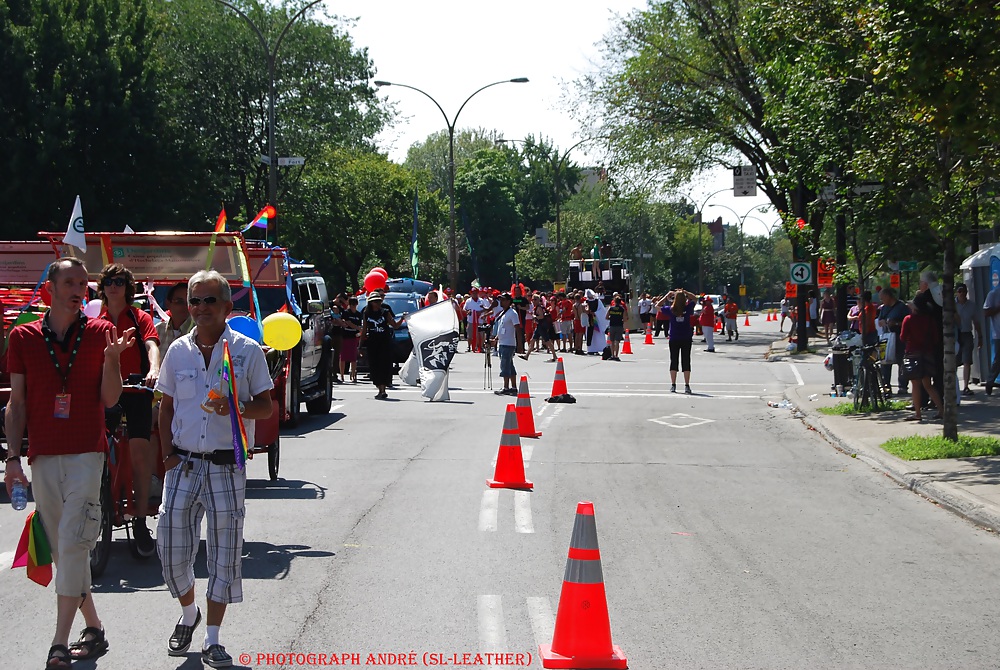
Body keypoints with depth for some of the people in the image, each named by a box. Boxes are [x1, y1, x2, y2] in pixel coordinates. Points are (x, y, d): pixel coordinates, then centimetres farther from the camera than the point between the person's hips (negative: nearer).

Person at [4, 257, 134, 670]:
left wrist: (111, 357, -15)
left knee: (72, 542, -13)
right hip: (43, 457, 3)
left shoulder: (100, 333, 5)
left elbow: (109, 399, 1)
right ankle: (93, 630, 20)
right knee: (61, 548, 7)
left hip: (87, 453, -3)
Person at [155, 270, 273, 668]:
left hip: (227, 466, -2)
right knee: (171, 549, 1)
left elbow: (266, 407, 1)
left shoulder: (247, 351, 0)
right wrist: (168, 451, 2)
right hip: (183, 464, 3)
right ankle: (189, 615, 30)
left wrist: (236, 409, -19)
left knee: (224, 553, -1)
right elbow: (167, 406, 16)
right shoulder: (178, 351, 8)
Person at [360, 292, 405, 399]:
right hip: (372, 342, 2)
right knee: (374, 365, 1)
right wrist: (361, 343, 11)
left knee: (384, 364, -9)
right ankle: (381, 390, 10)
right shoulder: (366, 314, 6)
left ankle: (382, 390, -11)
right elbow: (364, 330, 12)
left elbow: (395, 325, 2)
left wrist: (402, 319, -14)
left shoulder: (385, 312, 2)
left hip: (385, 342, -2)